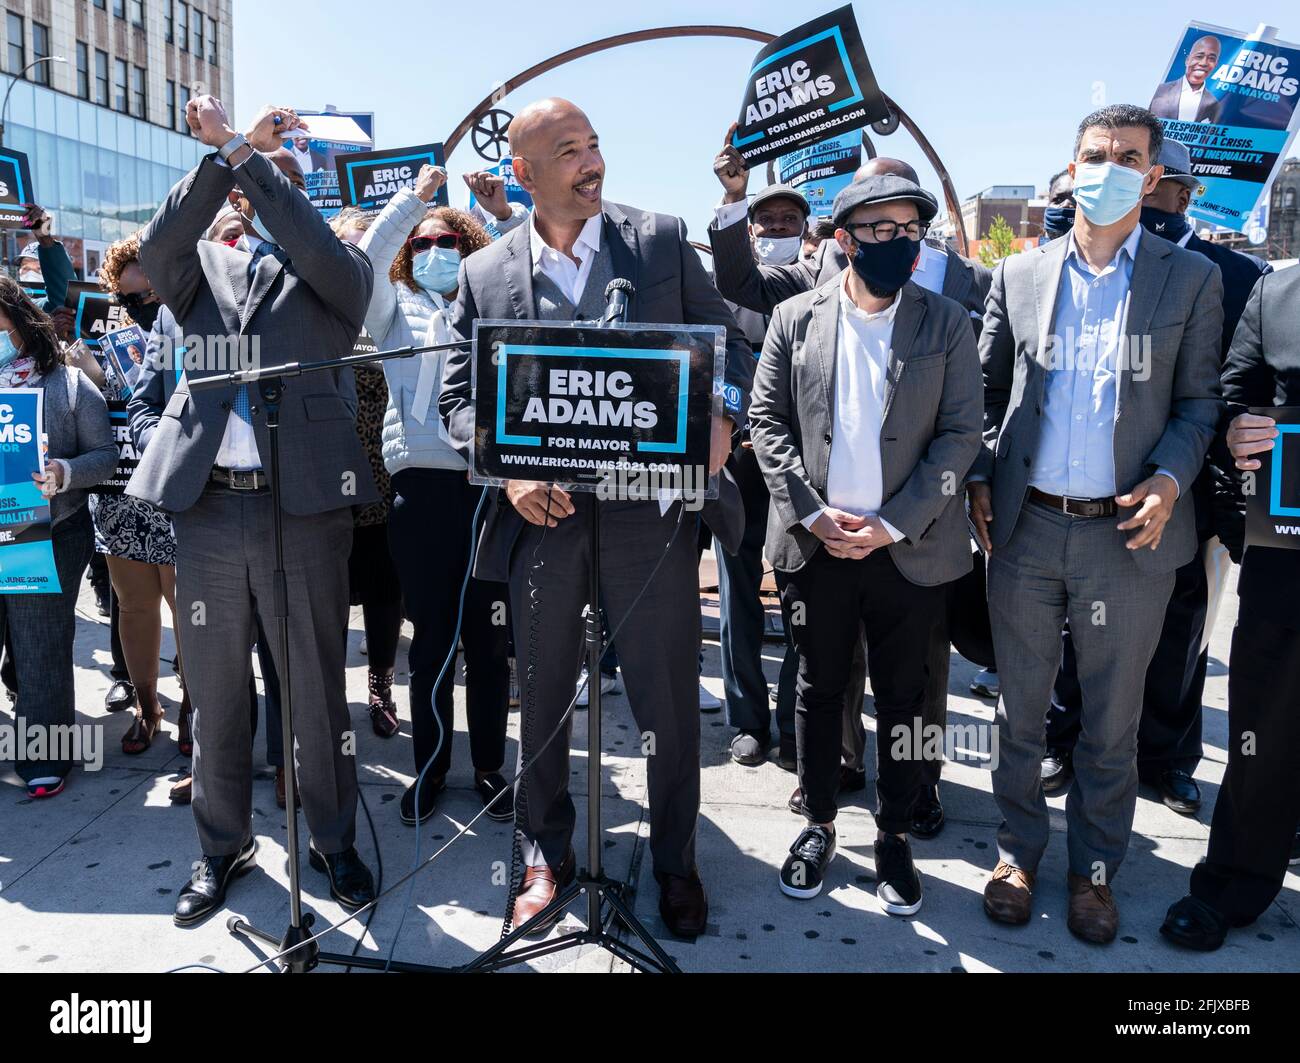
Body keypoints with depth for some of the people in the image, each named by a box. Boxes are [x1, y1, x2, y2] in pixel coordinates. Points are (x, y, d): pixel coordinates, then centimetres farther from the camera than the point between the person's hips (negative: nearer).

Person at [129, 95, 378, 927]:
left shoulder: (337, 271, 9)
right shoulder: (205, 268, 17)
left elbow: (320, 251, -13)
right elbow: (157, 248, -3)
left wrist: (247, 150, -9)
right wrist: (225, 155, -8)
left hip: (304, 508, -3)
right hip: (207, 508, 3)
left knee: (318, 691, 7)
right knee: (214, 694, 12)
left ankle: (334, 840, 25)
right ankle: (224, 846, 30)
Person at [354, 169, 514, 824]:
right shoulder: (398, 310, 15)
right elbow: (365, 259, 1)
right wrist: (414, 197, -2)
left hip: (489, 486, 0)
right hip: (421, 487, 0)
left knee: (488, 638, 4)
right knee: (430, 640, 6)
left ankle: (489, 767, 18)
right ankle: (430, 768, 20)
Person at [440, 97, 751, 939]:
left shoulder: (663, 240, 5)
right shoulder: (485, 274, 7)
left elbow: (727, 342, 7)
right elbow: (460, 396, 7)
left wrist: (721, 416, -13)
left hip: (651, 503, -1)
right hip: (541, 513, 1)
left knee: (669, 695, 8)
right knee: (543, 695, 14)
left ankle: (676, 860, 30)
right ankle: (546, 855, 35)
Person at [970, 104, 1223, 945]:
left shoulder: (1192, 280, 3)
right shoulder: (1020, 273, 8)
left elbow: (1201, 401, 4)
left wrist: (1170, 478, -12)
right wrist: (980, 478, 1)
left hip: (1128, 534, -1)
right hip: (1025, 528, 2)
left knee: (1113, 719, 11)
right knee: (1021, 708, 13)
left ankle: (1095, 867, 30)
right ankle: (1019, 850, 31)